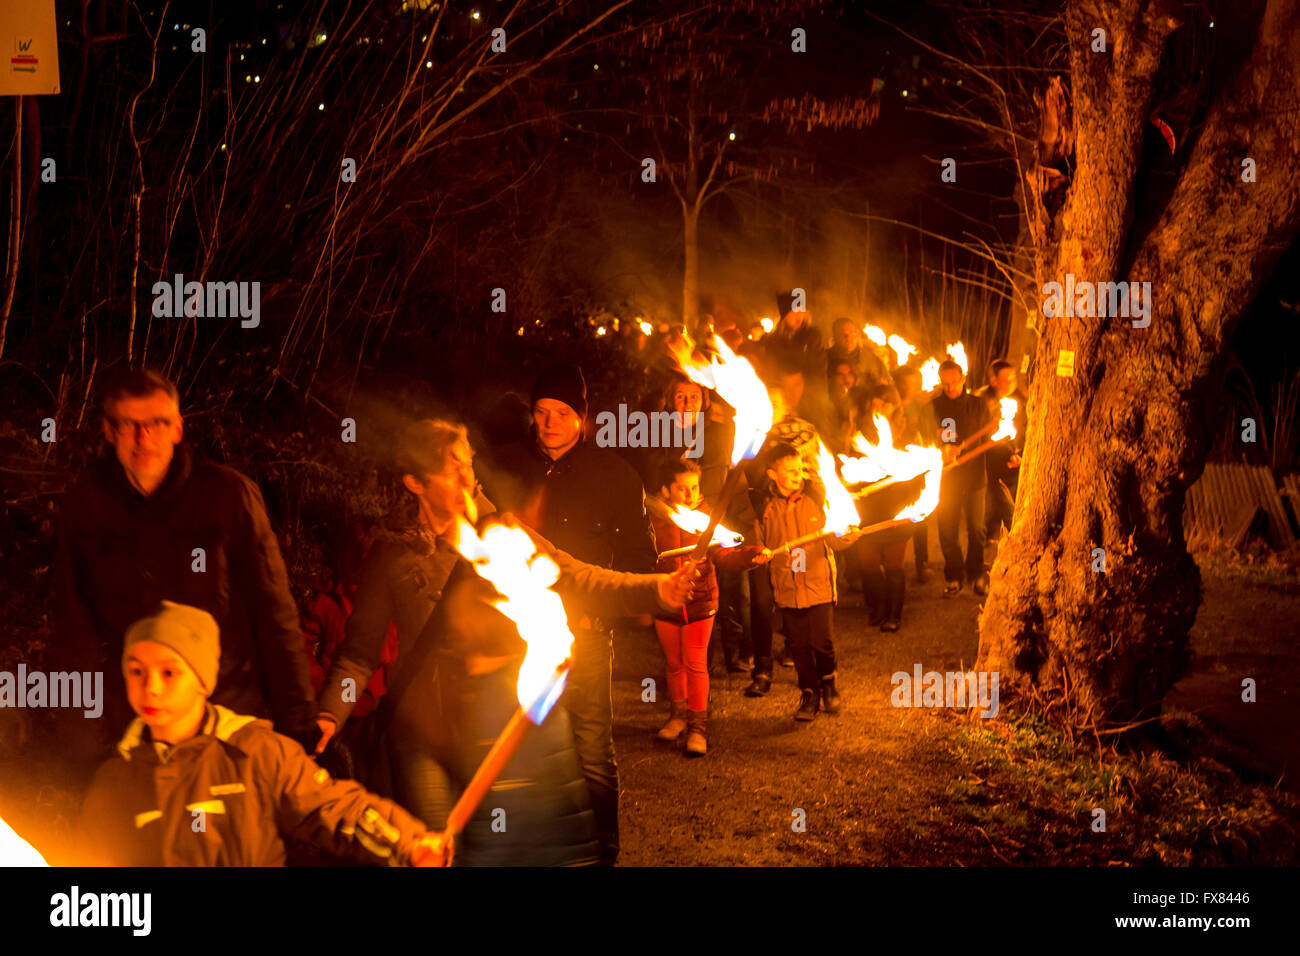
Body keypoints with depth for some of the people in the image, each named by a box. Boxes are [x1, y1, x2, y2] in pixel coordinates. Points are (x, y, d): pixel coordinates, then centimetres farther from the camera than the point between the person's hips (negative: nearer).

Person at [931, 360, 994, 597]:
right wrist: (943, 450, -16)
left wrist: (961, 447, -10)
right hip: (946, 477, 0)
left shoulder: (978, 405, 5)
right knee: (947, 530, 1)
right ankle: (953, 577, 13)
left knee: (976, 528, 2)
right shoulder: (934, 406, 4)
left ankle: (976, 574, 17)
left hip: (973, 474, 0)